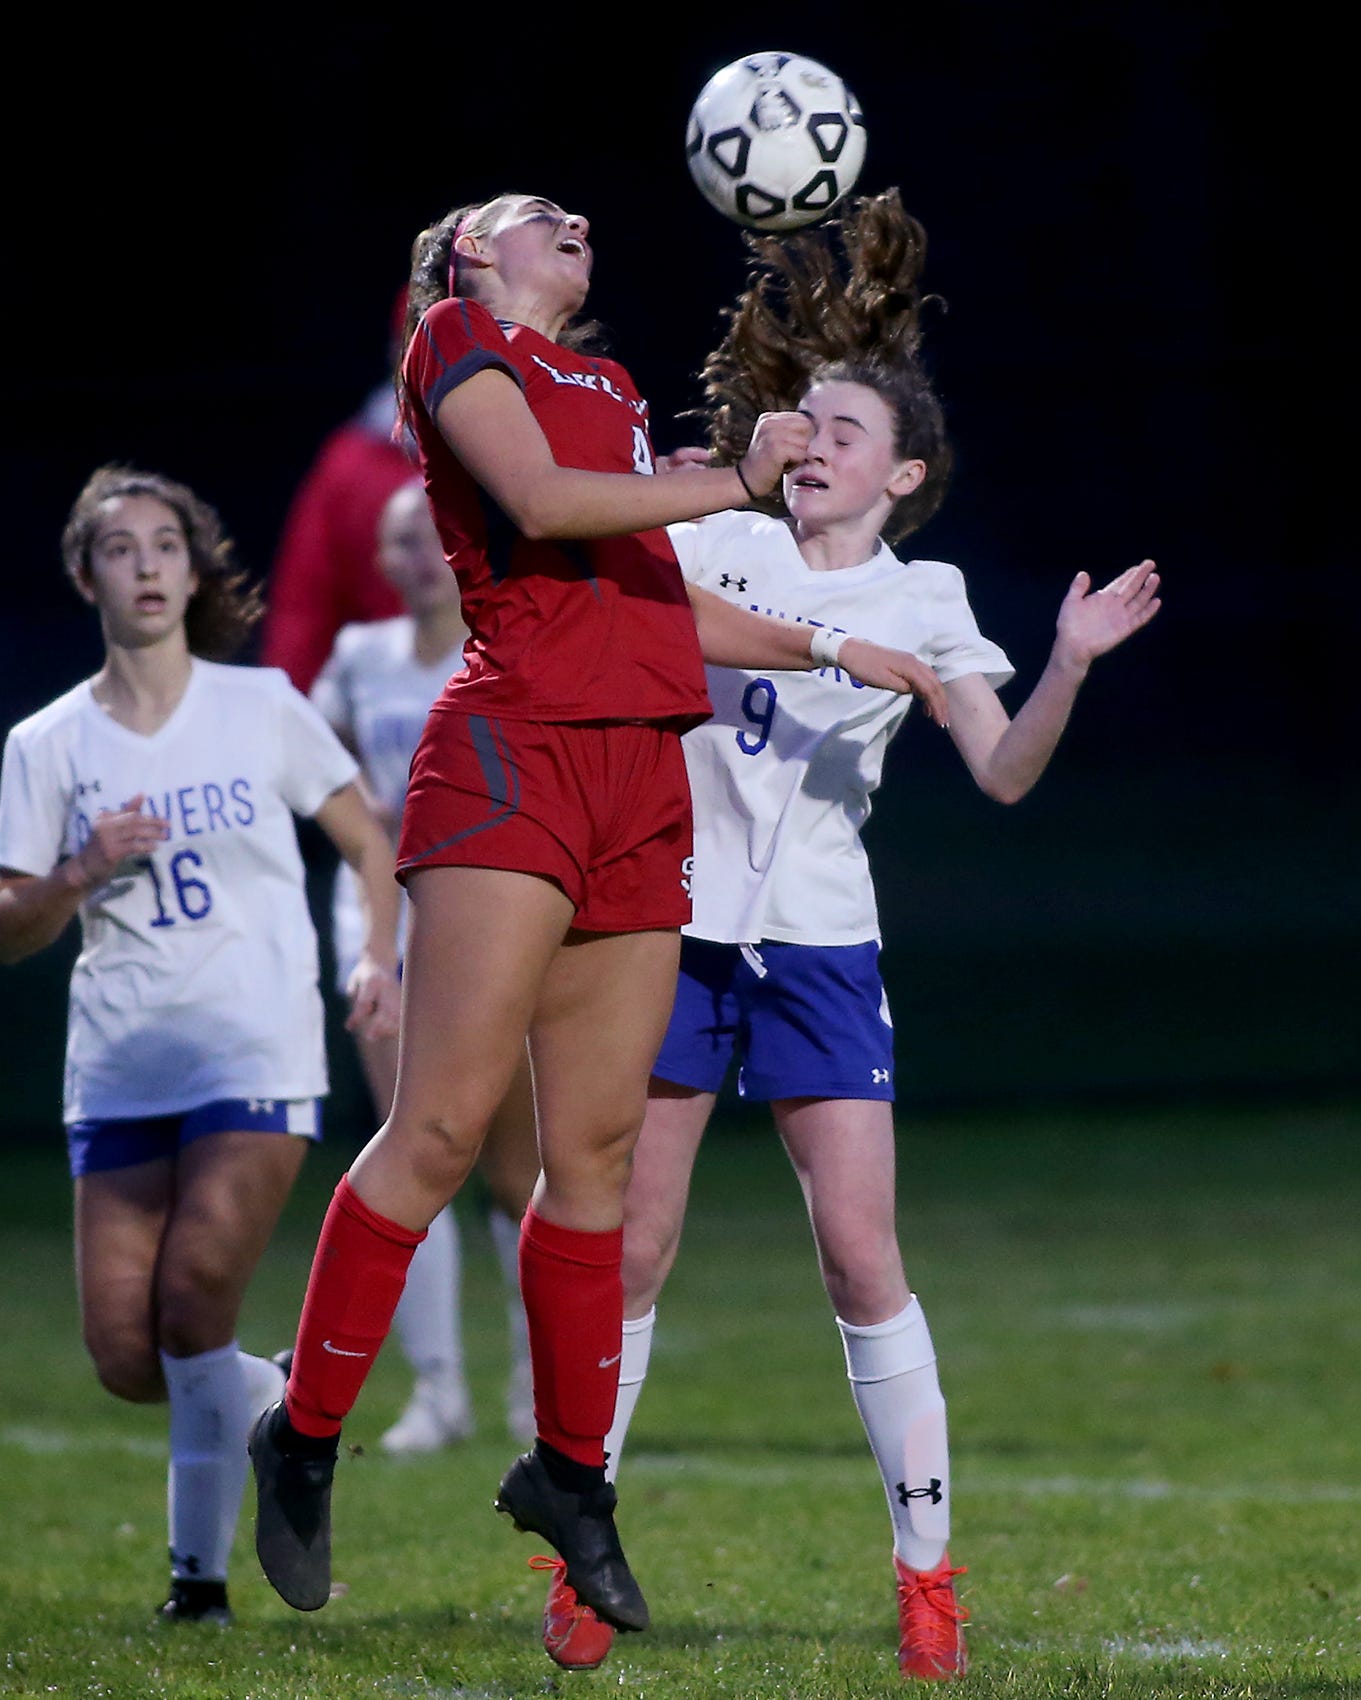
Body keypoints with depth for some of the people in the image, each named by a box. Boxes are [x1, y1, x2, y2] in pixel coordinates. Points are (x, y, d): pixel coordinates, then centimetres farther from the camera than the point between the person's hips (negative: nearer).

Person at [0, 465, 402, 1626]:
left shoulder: (263, 708, 4)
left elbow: (368, 842, 13)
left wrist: (379, 955, -3)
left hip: (256, 1059, -2)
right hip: (118, 1078, 2)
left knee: (195, 1305, -18)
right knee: (128, 1358, -4)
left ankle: (201, 1573, -3)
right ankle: (274, 1405, 28)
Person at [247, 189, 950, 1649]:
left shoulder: (605, 387, 29)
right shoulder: (458, 339, 6)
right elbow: (539, 501, -11)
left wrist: (835, 648, 28)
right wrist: (732, 483, -9)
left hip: (640, 776, 7)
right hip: (514, 748, -7)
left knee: (597, 1145, 5)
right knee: (446, 1124, -12)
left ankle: (569, 1467, 13)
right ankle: (304, 1436, -3)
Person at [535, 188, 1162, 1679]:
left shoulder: (919, 602, 5)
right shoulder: (716, 542, 6)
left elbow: (1002, 773, -5)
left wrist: (1069, 664, -22)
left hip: (820, 948, -1)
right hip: (674, 923, 1)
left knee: (861, 1258, -6)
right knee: (627, 1248, 1)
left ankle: (926, 1572, 1)